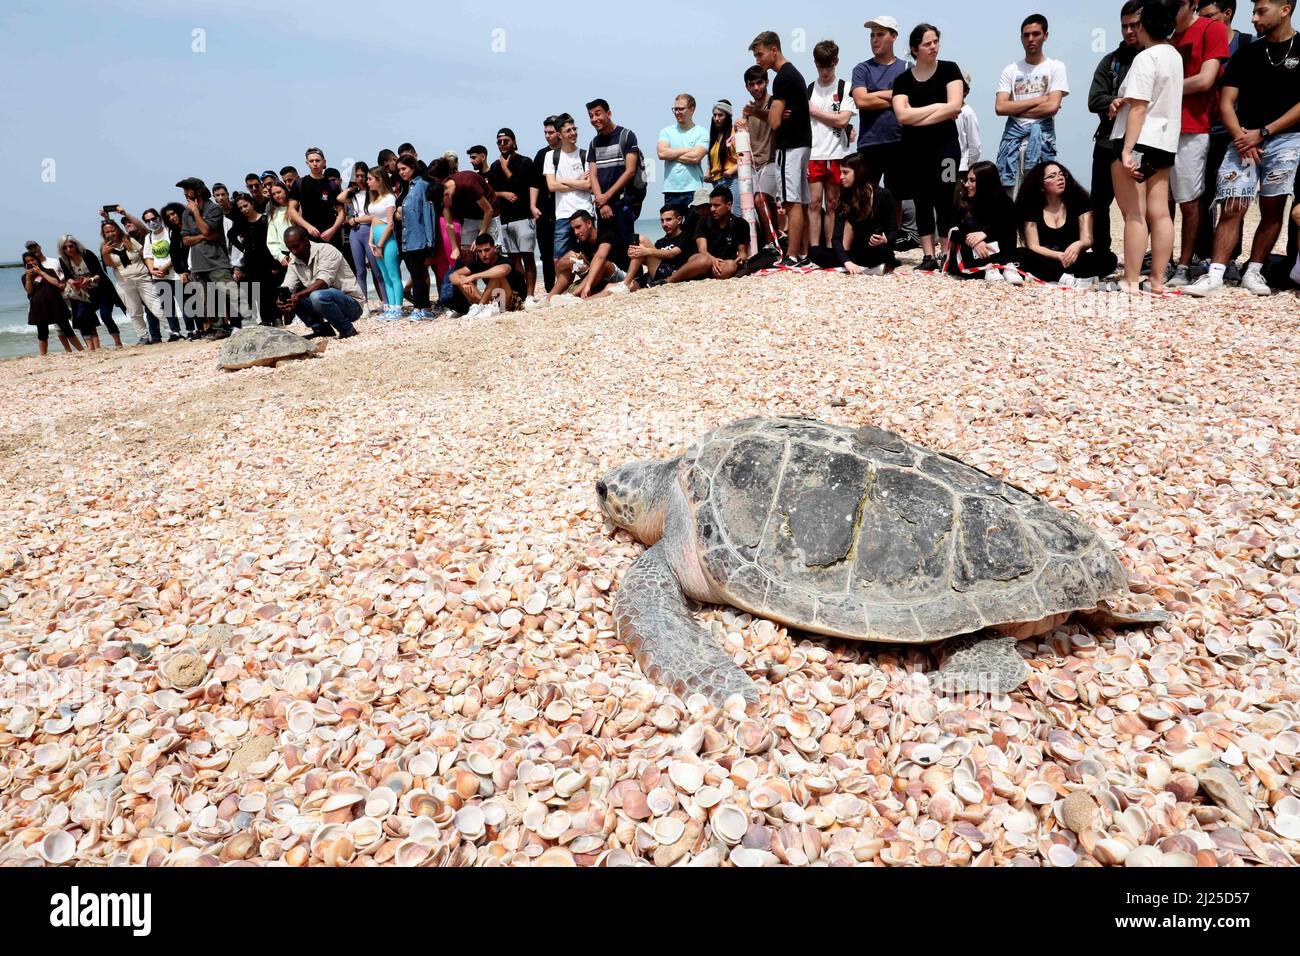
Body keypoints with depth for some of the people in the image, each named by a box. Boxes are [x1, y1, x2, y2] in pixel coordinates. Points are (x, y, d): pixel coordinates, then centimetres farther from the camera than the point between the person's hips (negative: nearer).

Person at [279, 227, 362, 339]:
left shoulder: (326, 250, -15)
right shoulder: (294, 260, 6)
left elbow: (322, 282, -28)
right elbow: (287, 287, -4)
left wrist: (299, 296, -39)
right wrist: (282, 300, -27)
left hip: (352, 305, -7)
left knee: (318, 296, -35)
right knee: (290, 298, -5)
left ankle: (347, 329, -13)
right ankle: (320, 328, 3)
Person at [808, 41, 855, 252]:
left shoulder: (846, 88, 3)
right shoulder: (808, 90, 11)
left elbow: (842, 120, -9)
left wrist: (813, 110, -3)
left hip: (837, 155, -1)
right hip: (813, 155, 1)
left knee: (832, 204, 3)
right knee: (814, 203, -4)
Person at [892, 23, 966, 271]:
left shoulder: (949, 69, 1)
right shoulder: (902, 79, 4)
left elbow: (955, 107, -11)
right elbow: (902, 115, -10)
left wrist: (918, 118, -10)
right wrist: (936, 106, -7)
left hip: (945, 145, -2)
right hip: (914, 149, 2)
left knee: (944, 200, -4)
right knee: (922, 201, 3)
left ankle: (947, 256, -2)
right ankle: (928, 256, 6)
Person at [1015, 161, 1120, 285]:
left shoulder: (1079, 202, 3)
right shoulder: (1031, 208, 0)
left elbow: (1088, 239, -4)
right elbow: (1033, 246, -7)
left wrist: (1078, 245, -30)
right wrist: (1059, 256, -26)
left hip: (1073, 261, 2)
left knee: (1109, 258, -25)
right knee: (1022, 255, -32)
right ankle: (1070, 280, -42)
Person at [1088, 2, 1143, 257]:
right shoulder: (1111, 61, 12)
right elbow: (1094, 100, 3)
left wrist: (1123, 105, -14)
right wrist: (1116, 102, -14)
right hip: (1109, 142, 4)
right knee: (1100, 202, 8)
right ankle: (1100, 255, 19)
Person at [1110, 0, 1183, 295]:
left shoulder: (1146, 58, -12)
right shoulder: (1175, 56, 14)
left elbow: (1139, 107, -19)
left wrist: (1127, 150, -22)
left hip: (1138, 141, -8)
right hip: (1165, 142, 8)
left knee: (1134, 214, -7)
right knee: (1159, 213, 6)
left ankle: (1131, 282, -7)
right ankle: (1157, 280, 8)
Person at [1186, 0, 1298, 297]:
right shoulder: (1246, 54, 13)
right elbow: (1226, 102, 7)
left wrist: (1263, 132, -10)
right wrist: (1240, 137, -8)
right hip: (1244, 140, 1)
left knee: (1273, 209, 0)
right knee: (1231, 208, -8)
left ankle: (1254, 271, 6)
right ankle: (1215, 275, -11)